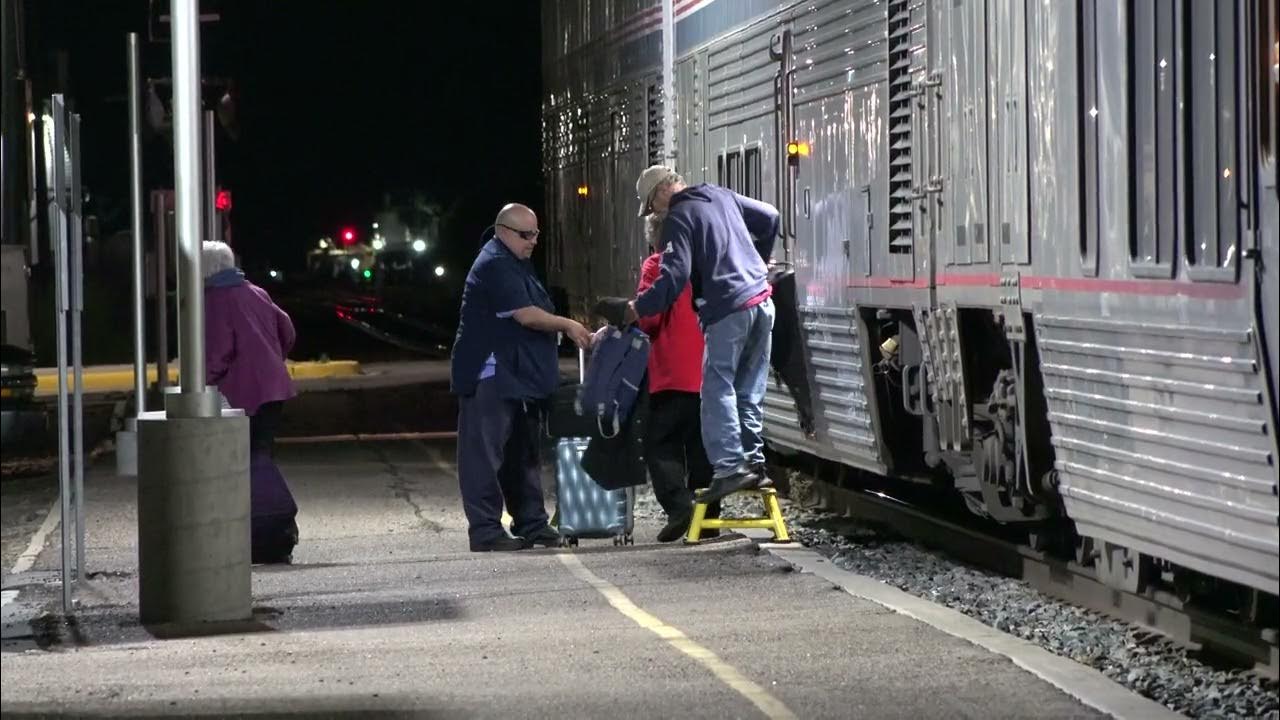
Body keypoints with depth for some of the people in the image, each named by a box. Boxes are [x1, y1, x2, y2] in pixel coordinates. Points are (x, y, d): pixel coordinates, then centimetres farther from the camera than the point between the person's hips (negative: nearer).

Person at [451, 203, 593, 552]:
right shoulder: (494, 265, -16)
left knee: (523, 453, 14)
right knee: (485, 453, -8)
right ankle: (485, 530, -8)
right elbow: (526, 315, -20)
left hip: (517, 376, 11)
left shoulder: (515, 263, 19)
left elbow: (535, 312, 25)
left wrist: (568, 330, 13)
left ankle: (531, 524, 20)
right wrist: (568, 326, -13)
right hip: (490, 376, -11)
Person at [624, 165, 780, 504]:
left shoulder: (679, 219, -7)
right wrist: (757, 261, 38)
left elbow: (674, 276, -15)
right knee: (750, 390, 13)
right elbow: (769, 217, 27)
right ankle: (753, 462, 14)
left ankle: (729, 466, -15)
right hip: (761, 302, 8)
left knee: (718, 389, -6)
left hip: (729, 311, -8)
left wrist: (639, 308, -7)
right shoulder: (723, 197, 16)